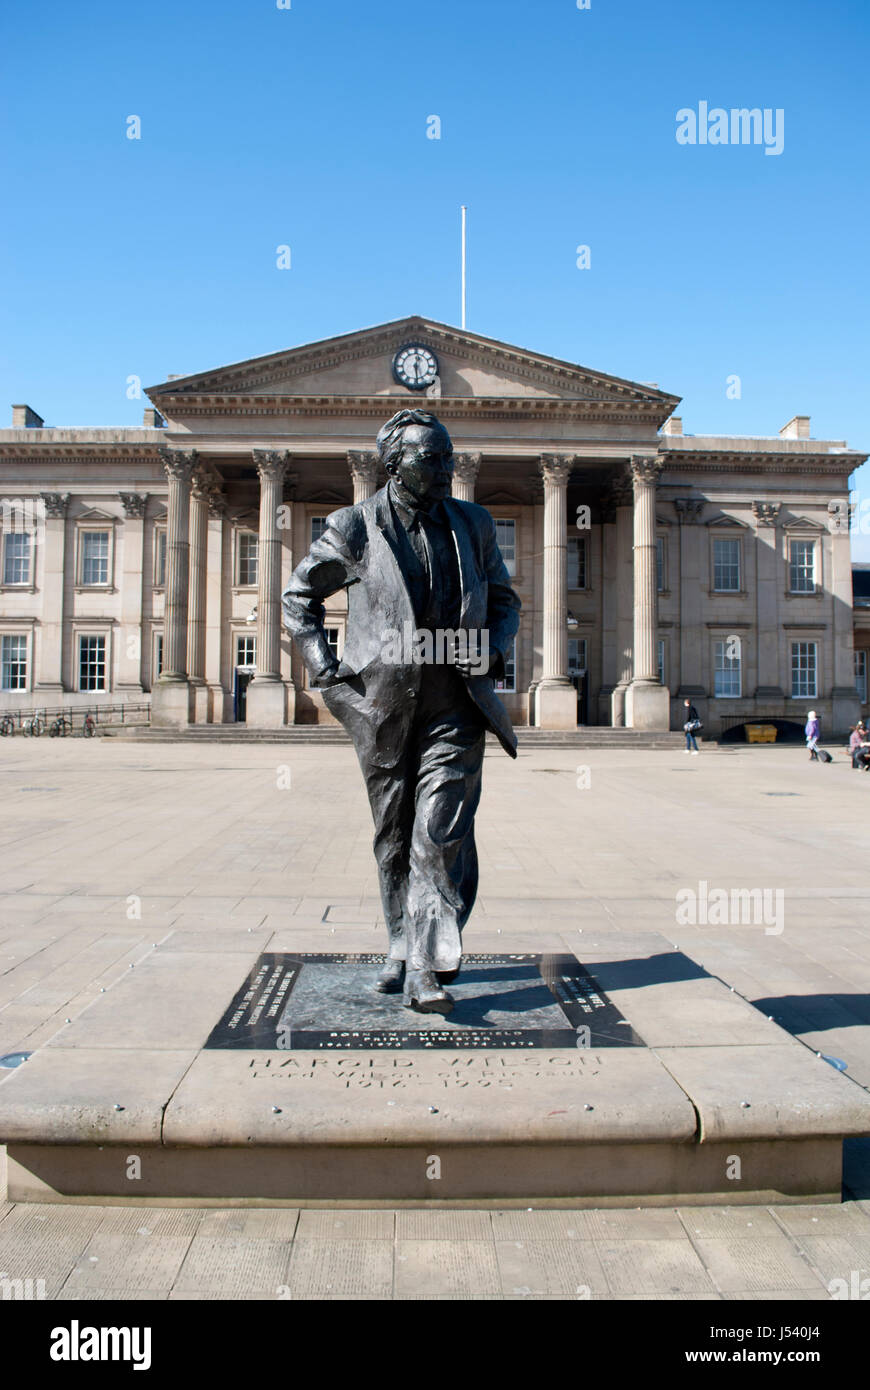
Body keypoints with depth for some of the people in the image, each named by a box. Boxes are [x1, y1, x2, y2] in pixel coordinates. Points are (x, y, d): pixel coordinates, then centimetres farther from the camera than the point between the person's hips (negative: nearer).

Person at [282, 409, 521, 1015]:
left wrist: (495, 649, 1)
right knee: (395, 835, 11)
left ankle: (426, 970, -7)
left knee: (440, 833, -10)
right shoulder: (355, 527, 1)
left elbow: (504, 599, 20)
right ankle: (405, 948, 28)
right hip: (383, 702, 0)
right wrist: (322, 663, 1)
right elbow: (300, 595, 12)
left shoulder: (472, 523, 9)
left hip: (454, 702, 0)